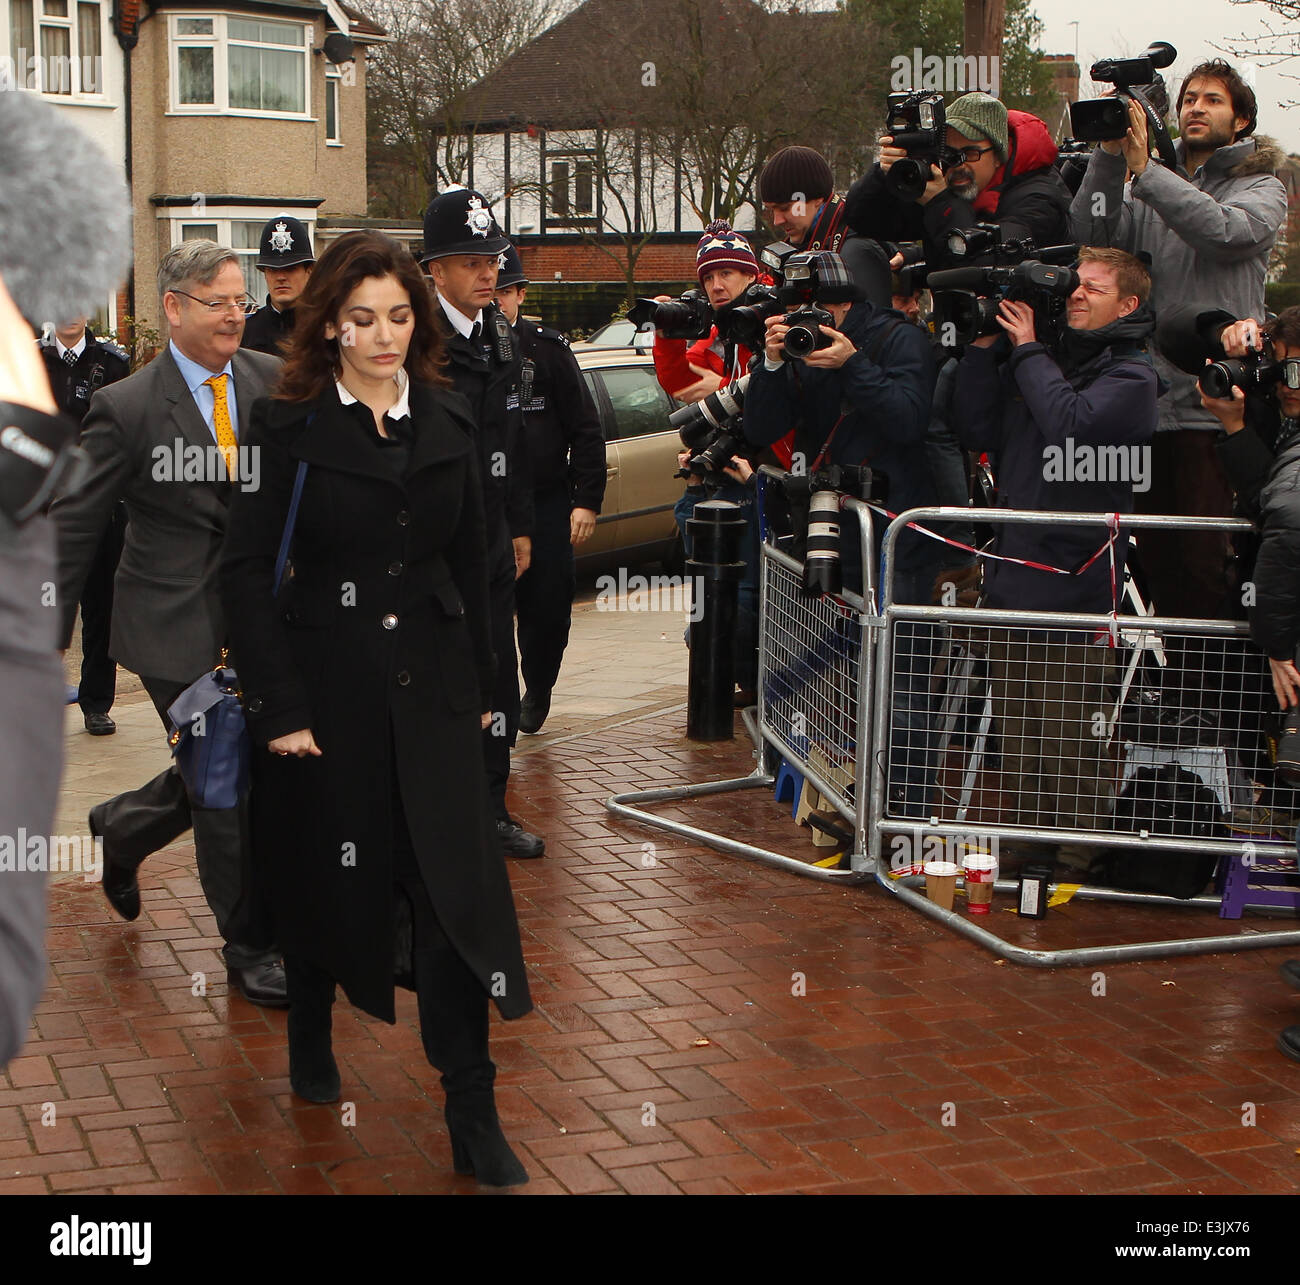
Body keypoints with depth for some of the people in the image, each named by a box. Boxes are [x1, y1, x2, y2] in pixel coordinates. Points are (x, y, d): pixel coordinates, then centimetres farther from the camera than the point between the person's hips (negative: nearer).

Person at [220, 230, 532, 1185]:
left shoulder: (446, 422, 7)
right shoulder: (290, 426, -5)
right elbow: (247, 570, -8)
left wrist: (482, 683, 10)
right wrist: (278, 707, -12)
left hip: (433, 686, 2)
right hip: (328, 684, -2)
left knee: (456, 884, -4)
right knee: (325, 880, 12)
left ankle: (474, 1121, 2)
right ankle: (311, 1043, 39)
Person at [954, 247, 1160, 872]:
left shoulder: (1131, 374, -3)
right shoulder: (1047, 360, 17)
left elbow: (1072, 426, -20)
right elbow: (979, 430, 9)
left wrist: (1026, 349, -8)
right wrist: (984, 346, 1)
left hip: (1078, 582, -7)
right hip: (1013, 575, 7)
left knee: (1075, 739, -2)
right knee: (1018, 737, 13)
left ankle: (1077, 859, 7)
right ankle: (1029, 842, 24)